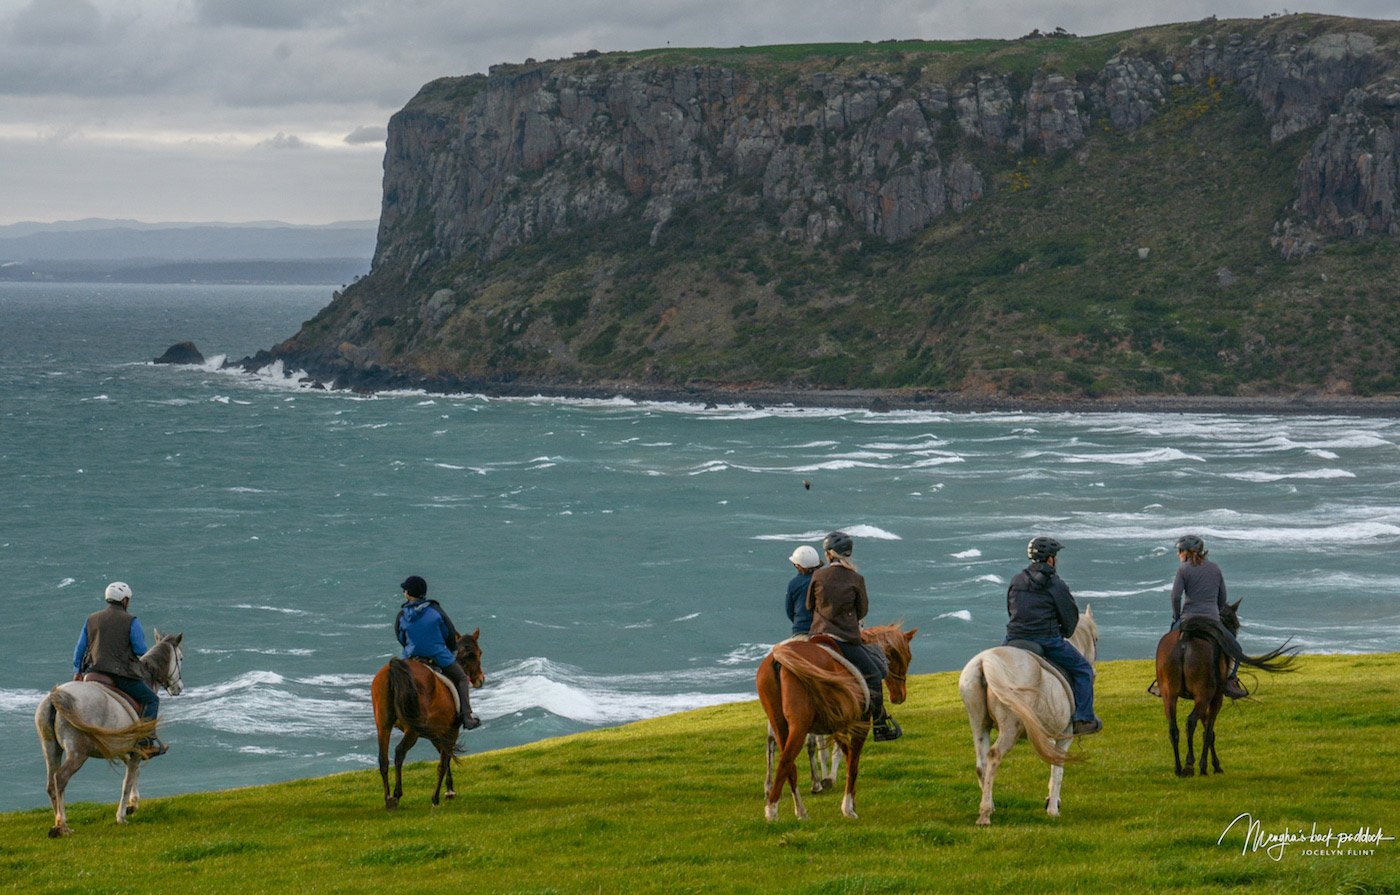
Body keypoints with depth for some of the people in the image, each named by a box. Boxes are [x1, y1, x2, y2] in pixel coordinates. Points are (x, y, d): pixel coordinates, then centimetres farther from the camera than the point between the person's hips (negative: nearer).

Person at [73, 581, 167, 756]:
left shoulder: (92, 619, 12)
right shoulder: (131, 621, -4)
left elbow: (79, 648, 16)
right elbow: (141, 649, -5)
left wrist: (77, 672, 26)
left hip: (94, 672, 5)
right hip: (123, 674, -5)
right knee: (151, 700, 6)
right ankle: (147, 740, -9)